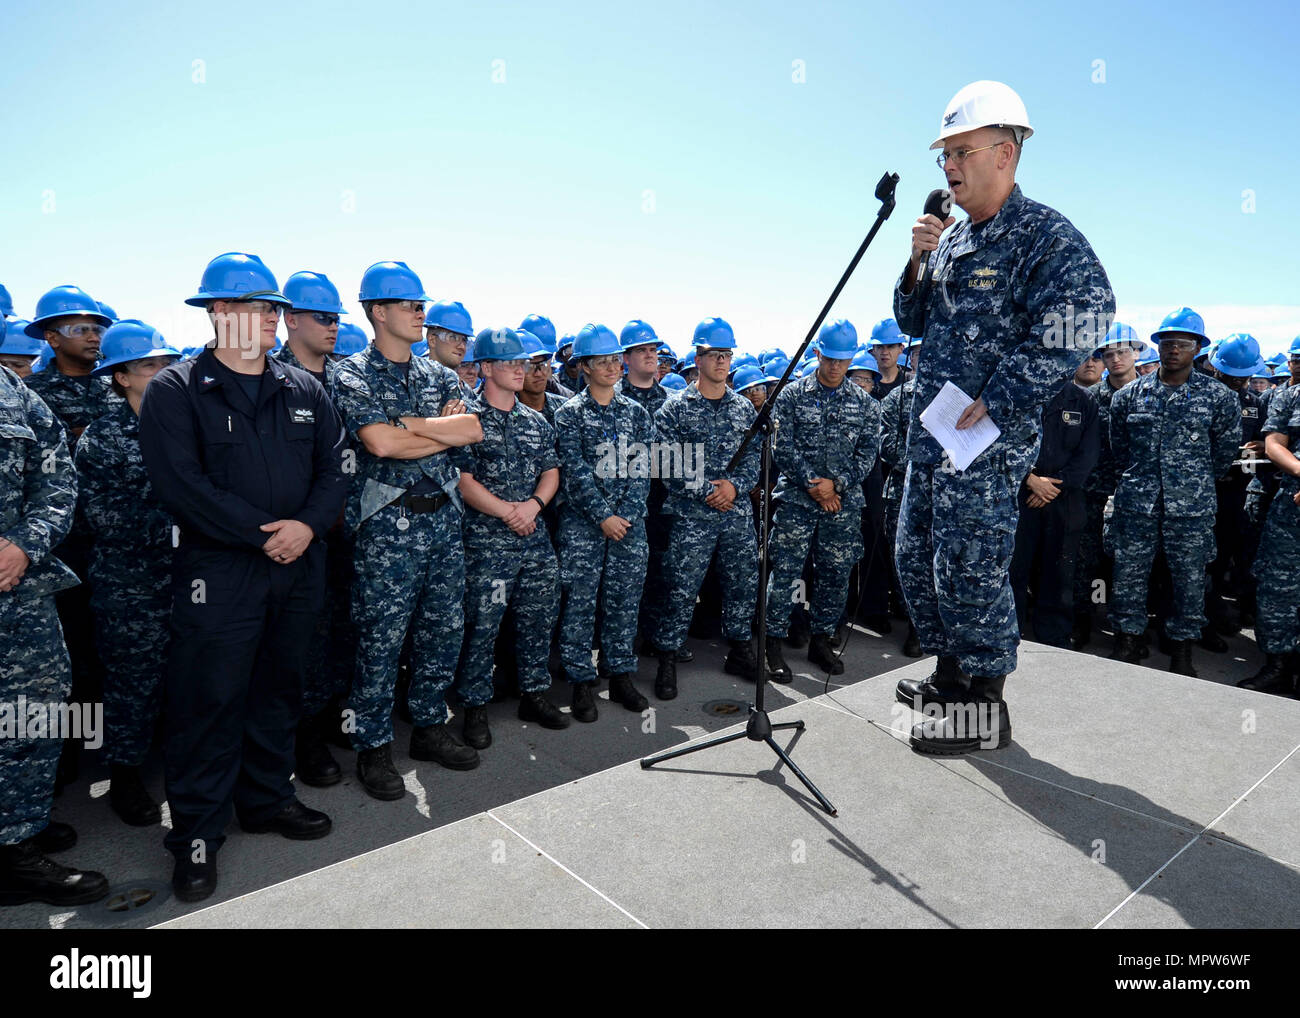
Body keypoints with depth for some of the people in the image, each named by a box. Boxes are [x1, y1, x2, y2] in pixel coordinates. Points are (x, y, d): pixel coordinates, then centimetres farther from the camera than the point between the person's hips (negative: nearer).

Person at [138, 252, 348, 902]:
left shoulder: (304, 390, 10)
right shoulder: (175, 391, -4)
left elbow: (333, 466, 5)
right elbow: (181, 484, -14)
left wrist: (308, 524, -13)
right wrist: (264, 533, -16)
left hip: (298, 567, 5)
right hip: (217, 571, -5)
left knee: (279, 688, 16)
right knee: (209, 699, 1)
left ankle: (267, 798, 34)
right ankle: (197, 832, 17)